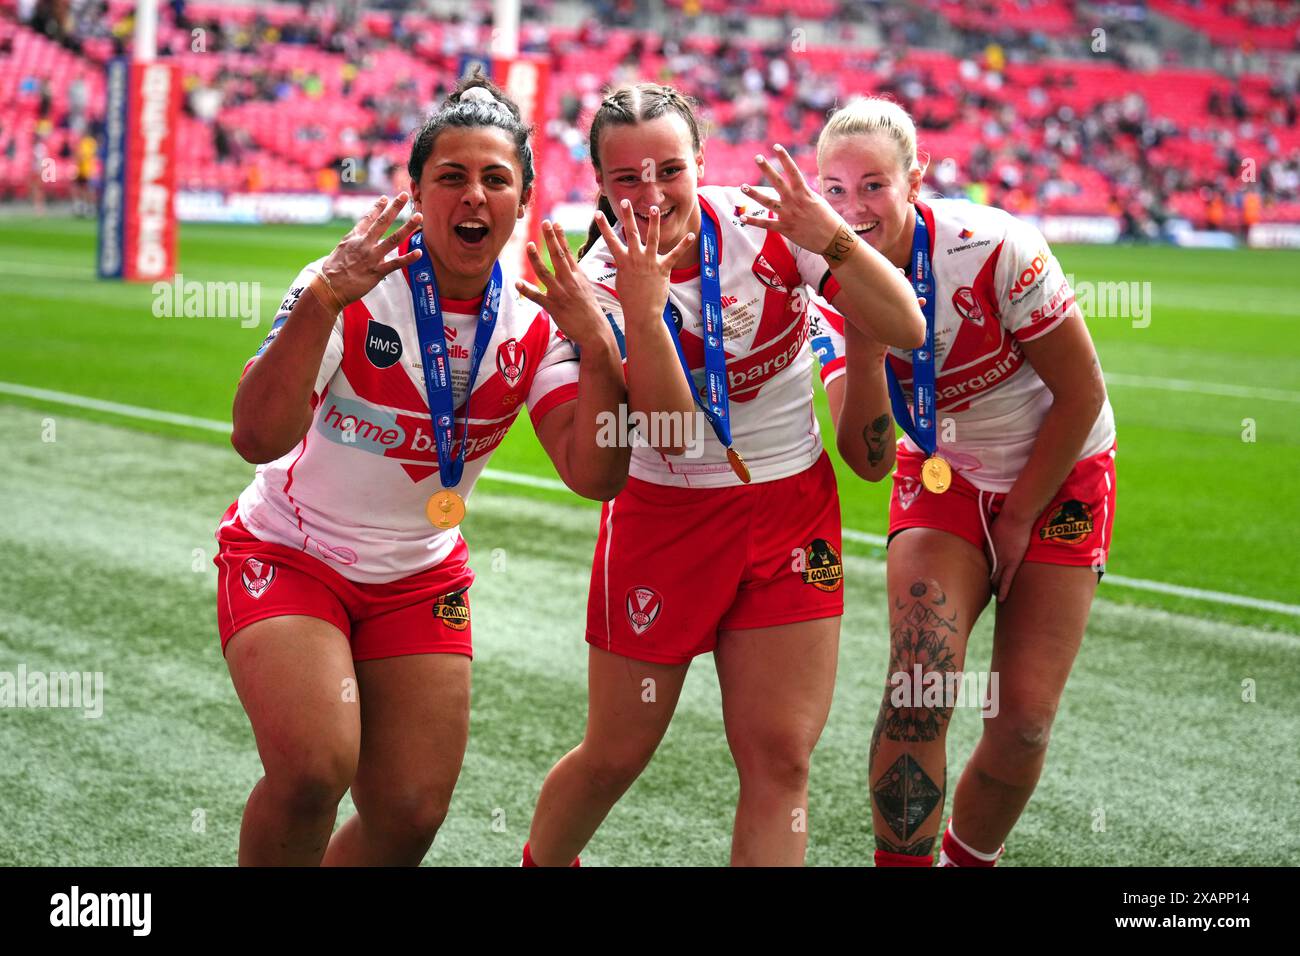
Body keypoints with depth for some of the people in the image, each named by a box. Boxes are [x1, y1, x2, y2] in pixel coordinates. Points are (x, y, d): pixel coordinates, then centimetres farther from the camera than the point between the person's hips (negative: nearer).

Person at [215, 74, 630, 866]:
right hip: (287, 554, -4)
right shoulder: (353, 286, -19)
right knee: (313, 770, -27)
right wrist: (323, 301, -44)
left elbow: (595, 475, -16)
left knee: (411, 819, 1)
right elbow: (259, 438, -32)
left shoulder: (537, 324, -7)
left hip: (421, 579, 4)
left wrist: (597, 342, -29)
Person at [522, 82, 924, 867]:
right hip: (665, 516, -1)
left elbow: (907, 329, -15)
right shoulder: (603, 279, -12)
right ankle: (541, 862, 36)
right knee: (614, 757, 7)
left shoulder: (765, 225, -10)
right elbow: (674, 438, -23)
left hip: (792, 506, 1)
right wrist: (643, 310, -34)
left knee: (780, 759, -4)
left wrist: (835, 239, -30)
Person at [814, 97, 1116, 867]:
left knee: (1022, 722, -5)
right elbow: (869, 460, -19)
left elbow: (1083, 395, -14)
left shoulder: (995, 248, -26)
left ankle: (969, 857, 21)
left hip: (1058, 479, -2)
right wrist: (865, 336, -33)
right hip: (944, 480, 2)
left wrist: (1018, 518, -7)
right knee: (920, 684, -20)